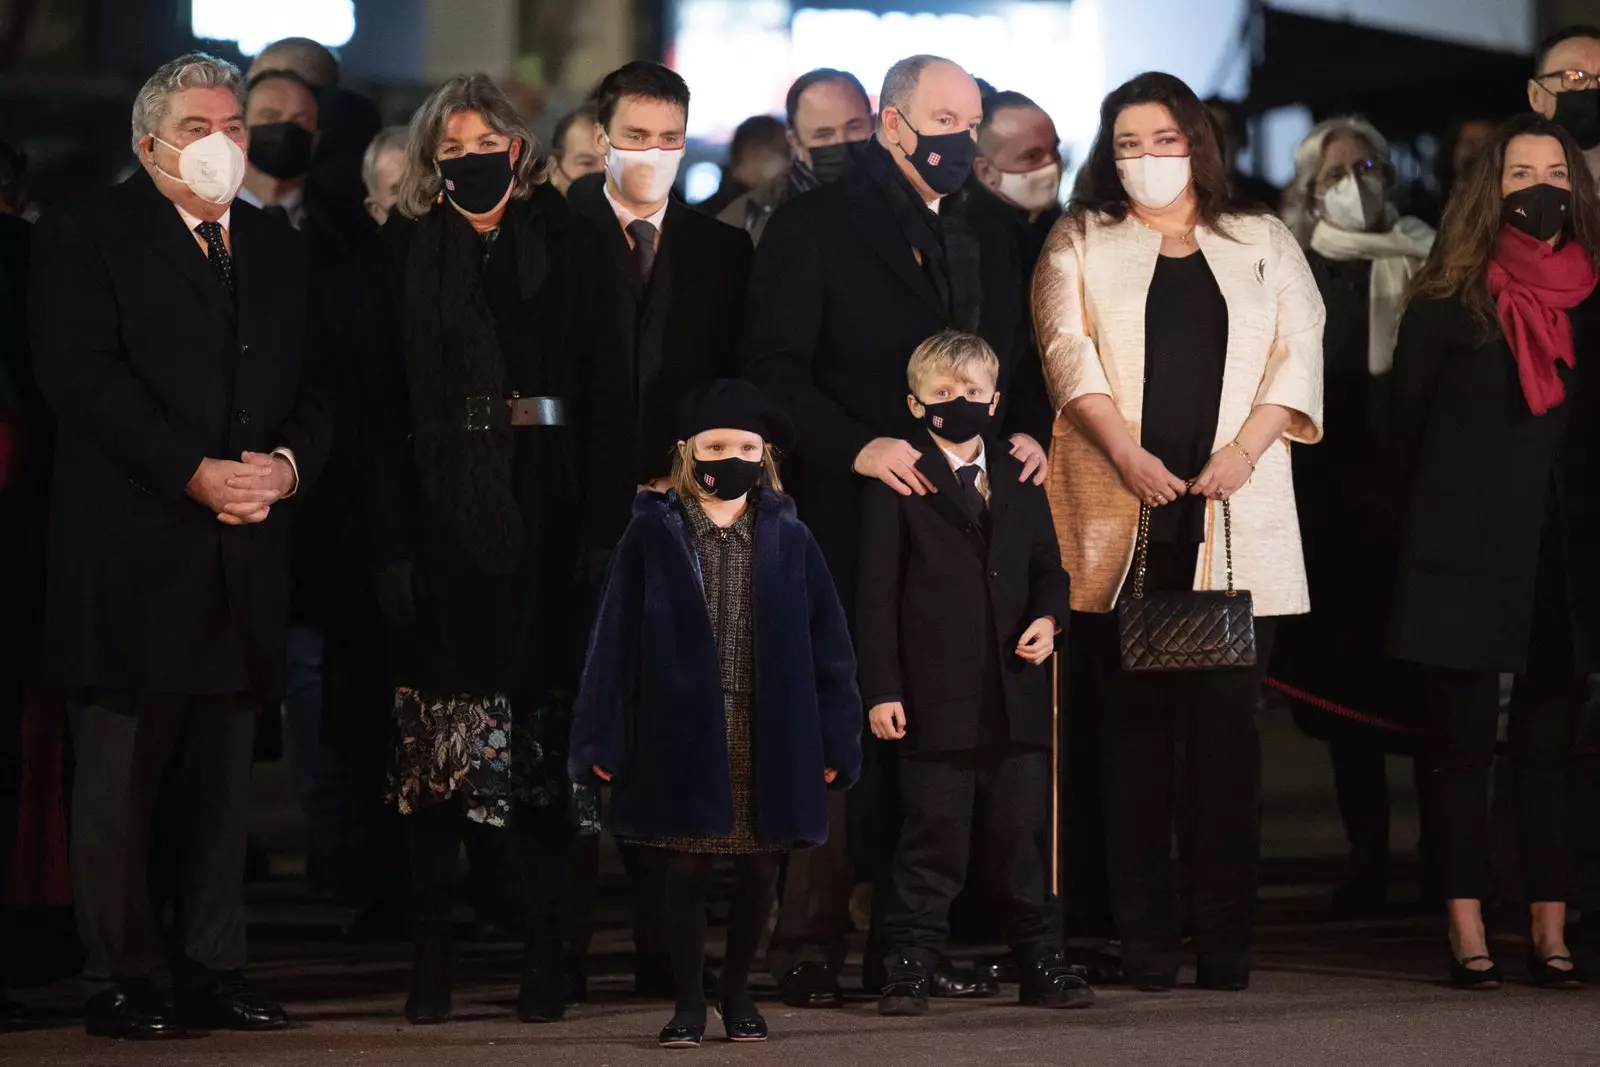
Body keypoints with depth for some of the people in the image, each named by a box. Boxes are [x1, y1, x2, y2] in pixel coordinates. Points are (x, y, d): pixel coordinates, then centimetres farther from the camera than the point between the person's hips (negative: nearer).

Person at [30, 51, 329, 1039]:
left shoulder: (277, 247, 17)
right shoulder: (87, 236, 0)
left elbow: (314, 387, 14)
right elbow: (84, 378, -11)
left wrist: (288, 461, -8)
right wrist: (195, 473, -17)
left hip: (247, 557, 5)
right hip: (133, 552, -5)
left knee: (223, 780, 8)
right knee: (120, 783, -2)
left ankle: (214, 973, 14)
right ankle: (119, 983, 4)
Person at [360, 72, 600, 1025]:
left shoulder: (564, 243, 6)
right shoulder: (409, 251, 8)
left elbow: (598, 379, 1)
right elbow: (383, 405, 5)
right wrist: (393, 537, -5)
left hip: (541, 512, -1)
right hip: (443, 513, 1)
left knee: (544, 733, -1)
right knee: (438, 755, -1)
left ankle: (546, 962, 5)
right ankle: (432, 964, 3)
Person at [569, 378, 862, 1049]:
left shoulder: (787, 538, 3)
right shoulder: (653, 534, -1)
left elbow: (826, 643, 3)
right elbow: (616, 639, -2)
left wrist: (834, 739, -2)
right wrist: (604, 739, -7)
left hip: (769, 736, 2)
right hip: (683, 734, -2)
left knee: (759, 871, 8)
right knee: (686, 871, 4)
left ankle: (738, 994, 25)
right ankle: (688, 1003, 16)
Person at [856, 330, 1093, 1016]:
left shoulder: (1021, 482, 14)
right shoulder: (895, 488, 0)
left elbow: (1048, 567, 21)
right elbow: (876, 594, -3)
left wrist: (1048, 617, -2)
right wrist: (881, 690, -9)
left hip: (1017, 695, 4)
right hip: (938, 696, -4)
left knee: (1021, 835, 9)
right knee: (934, 838, -2)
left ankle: (1041, 964, 15)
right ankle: (911, 970, 5)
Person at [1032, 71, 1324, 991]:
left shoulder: (1263, 243, 16)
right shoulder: (1081, 243, 13)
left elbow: (1298, 349, 6)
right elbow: (1069, 348, 0)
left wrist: (1244, 450, -9)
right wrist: (1128, 454, -14)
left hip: (1234, 516, 1)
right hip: (1122, 517, -1)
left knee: (1229, 725, -3)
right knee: (1134, 726, -3)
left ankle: (1227, 939, -1)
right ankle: (1147, 939, 0)